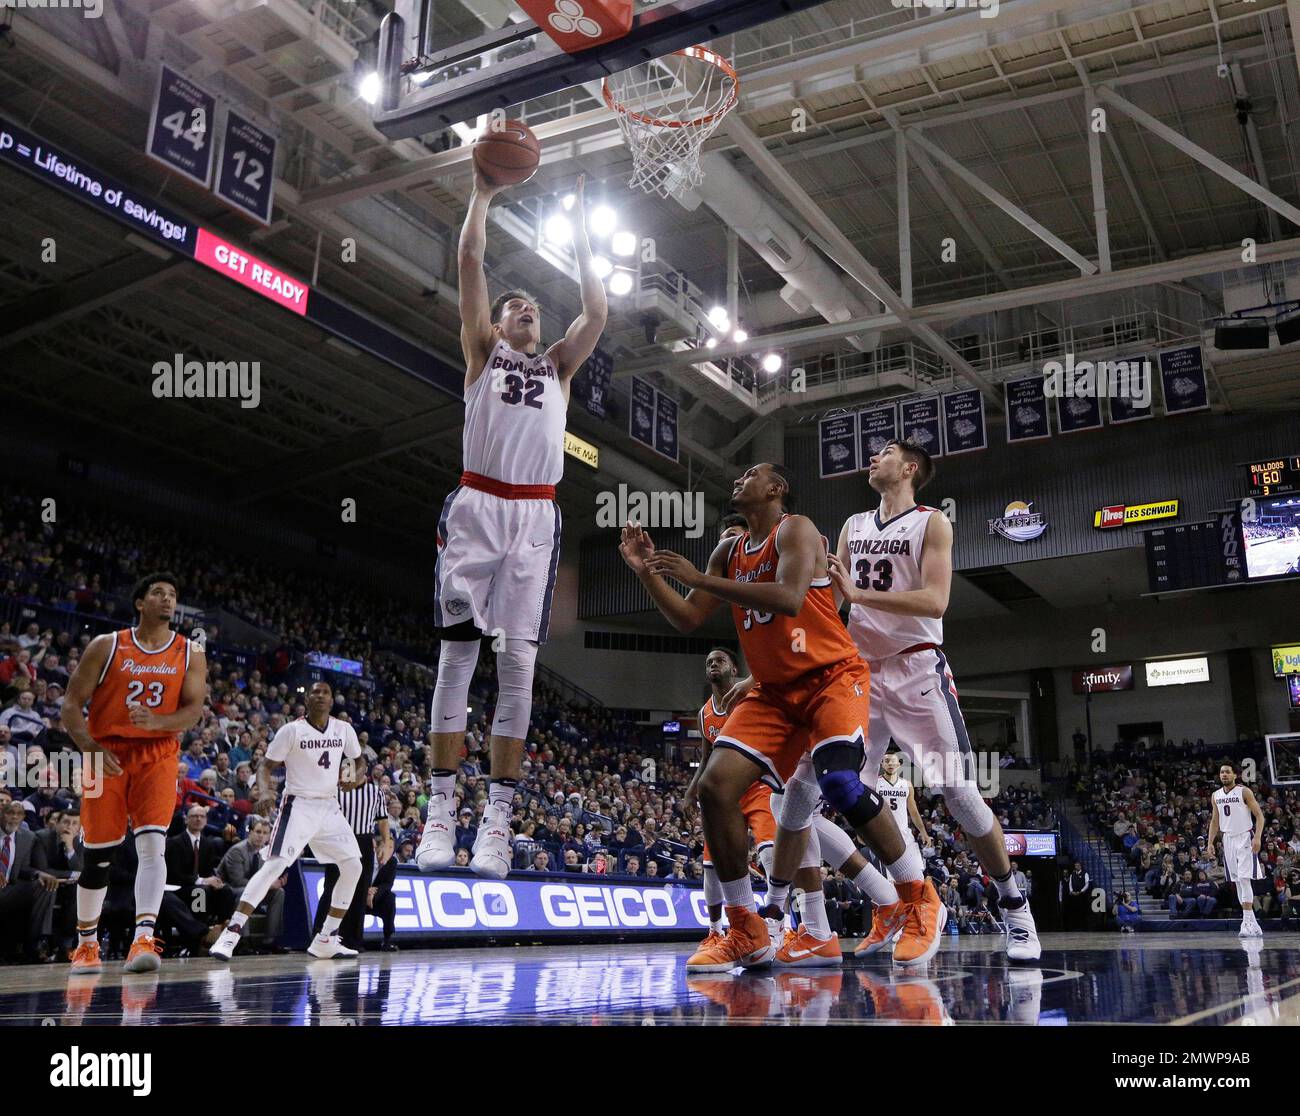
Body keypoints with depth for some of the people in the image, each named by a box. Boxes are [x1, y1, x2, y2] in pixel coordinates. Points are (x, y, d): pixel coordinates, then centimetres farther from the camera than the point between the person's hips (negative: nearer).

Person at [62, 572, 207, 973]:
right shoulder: (106, 647, -1)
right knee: (98, 856, 5)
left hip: (158, 756, 1)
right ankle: (86, 944, 24)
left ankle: (144, 939, -24)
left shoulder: (191, 654, 3)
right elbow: (72, 705, -3)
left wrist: (158, 722, -26)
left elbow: (193, 711, -5)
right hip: (106, 756, 0)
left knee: (152, 843, -17)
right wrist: (93, 749, -18)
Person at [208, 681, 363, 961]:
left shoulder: (344, 729, 4)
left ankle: (326, 940, 12)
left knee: (353, 867, 1)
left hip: (329, 807, 5)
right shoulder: (292, 730, -7)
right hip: (298, 806, -5)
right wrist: (265, 789, -26)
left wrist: (352, 772, -4)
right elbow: (266, 765, -5)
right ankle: (231, 934, -19)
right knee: (275, 865, -21)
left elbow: (357, 760, 19)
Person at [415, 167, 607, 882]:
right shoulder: (483, 352, 18)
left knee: (518, 665, -3)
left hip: (536, 517, 2)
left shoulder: (558, 366, 24)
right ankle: (441, 809, -3)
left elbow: (598, 312, 13)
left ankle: (498, 816, -1)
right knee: (457, 655, -6)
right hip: (477, 508, -2)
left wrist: (579, 234, 19)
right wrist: (482, 196, 15)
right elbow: (469, 266, 10)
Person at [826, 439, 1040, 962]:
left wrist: (860, 593, -22)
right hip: (862, 671, 5)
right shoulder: (853, 526, 15)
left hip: (917, 668, -5)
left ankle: (1015, 908, 8)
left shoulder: (932, 522, -2)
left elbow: (935, 602, -15)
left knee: (960, 793, -7)